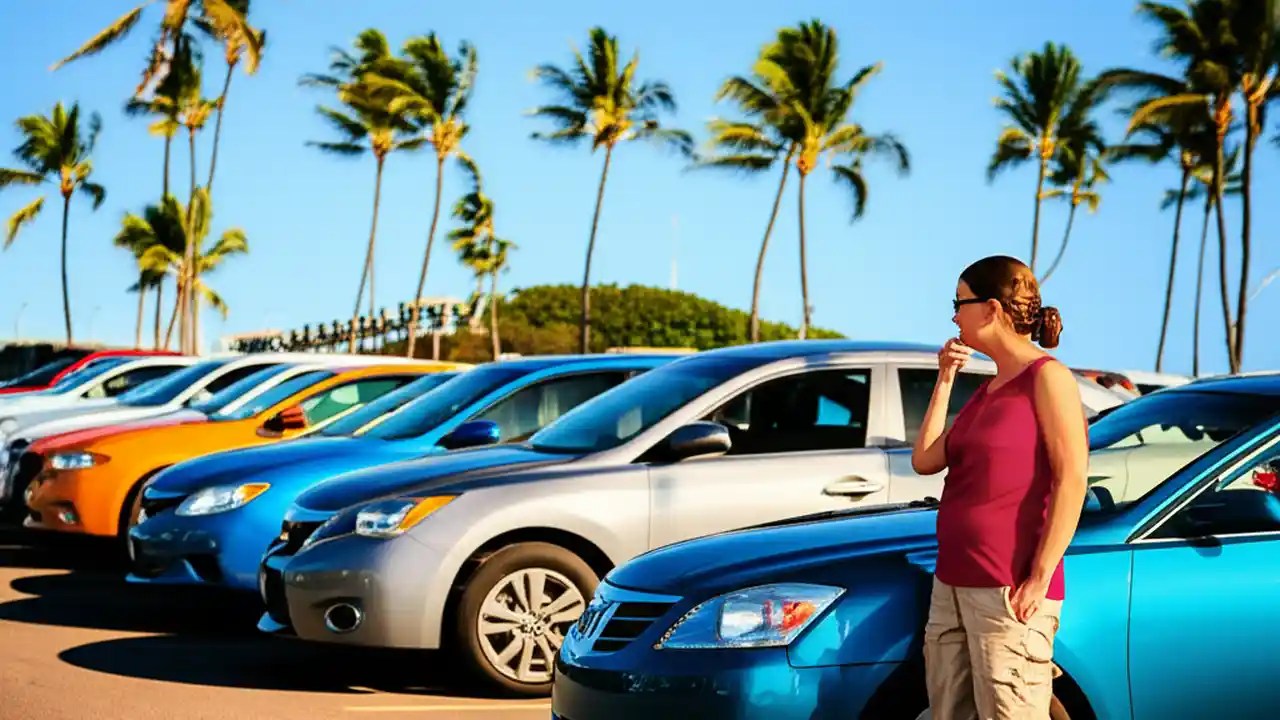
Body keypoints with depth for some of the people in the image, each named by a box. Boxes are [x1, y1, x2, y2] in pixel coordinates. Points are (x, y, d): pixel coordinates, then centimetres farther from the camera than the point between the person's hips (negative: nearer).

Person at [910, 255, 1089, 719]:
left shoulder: (1047, 377, -6)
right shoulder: (986, 391, 18)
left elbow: (1072, 479, -14)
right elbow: (925, 460, 11)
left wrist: (1040, 579, -19)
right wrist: (944, 380, 9)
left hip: (1008, 592, -8)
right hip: (952, 585, 8)